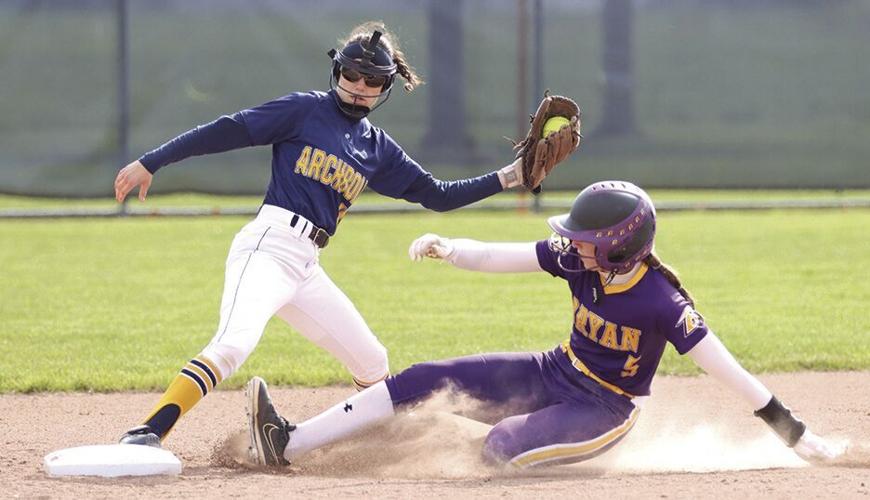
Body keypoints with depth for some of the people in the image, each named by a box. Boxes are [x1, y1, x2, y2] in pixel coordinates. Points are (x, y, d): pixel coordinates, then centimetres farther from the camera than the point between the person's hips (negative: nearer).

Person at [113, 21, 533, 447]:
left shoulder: (377, 149, 20)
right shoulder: (306, 110, 3)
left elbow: (437, 195, 24)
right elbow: (228, 130, -2)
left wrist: (505, 178, 15)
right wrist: (150, 163, -8)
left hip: (307, 267, 7)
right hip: (268, 247, -7)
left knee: (372, 363, 11)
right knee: (233, 346, -29)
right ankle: (144, 437, -38)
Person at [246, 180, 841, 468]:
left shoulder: (661, 301, -27)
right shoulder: (579, 259, -10)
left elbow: (729, 371, -26)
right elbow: (498, 257, -9)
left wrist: (796, 433, -27)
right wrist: (448, 249, -29)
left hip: (605, 410, -6)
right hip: (555, 374, 7)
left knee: (503, 446, -35)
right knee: (427, 381, -4)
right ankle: (289, 444, -6)